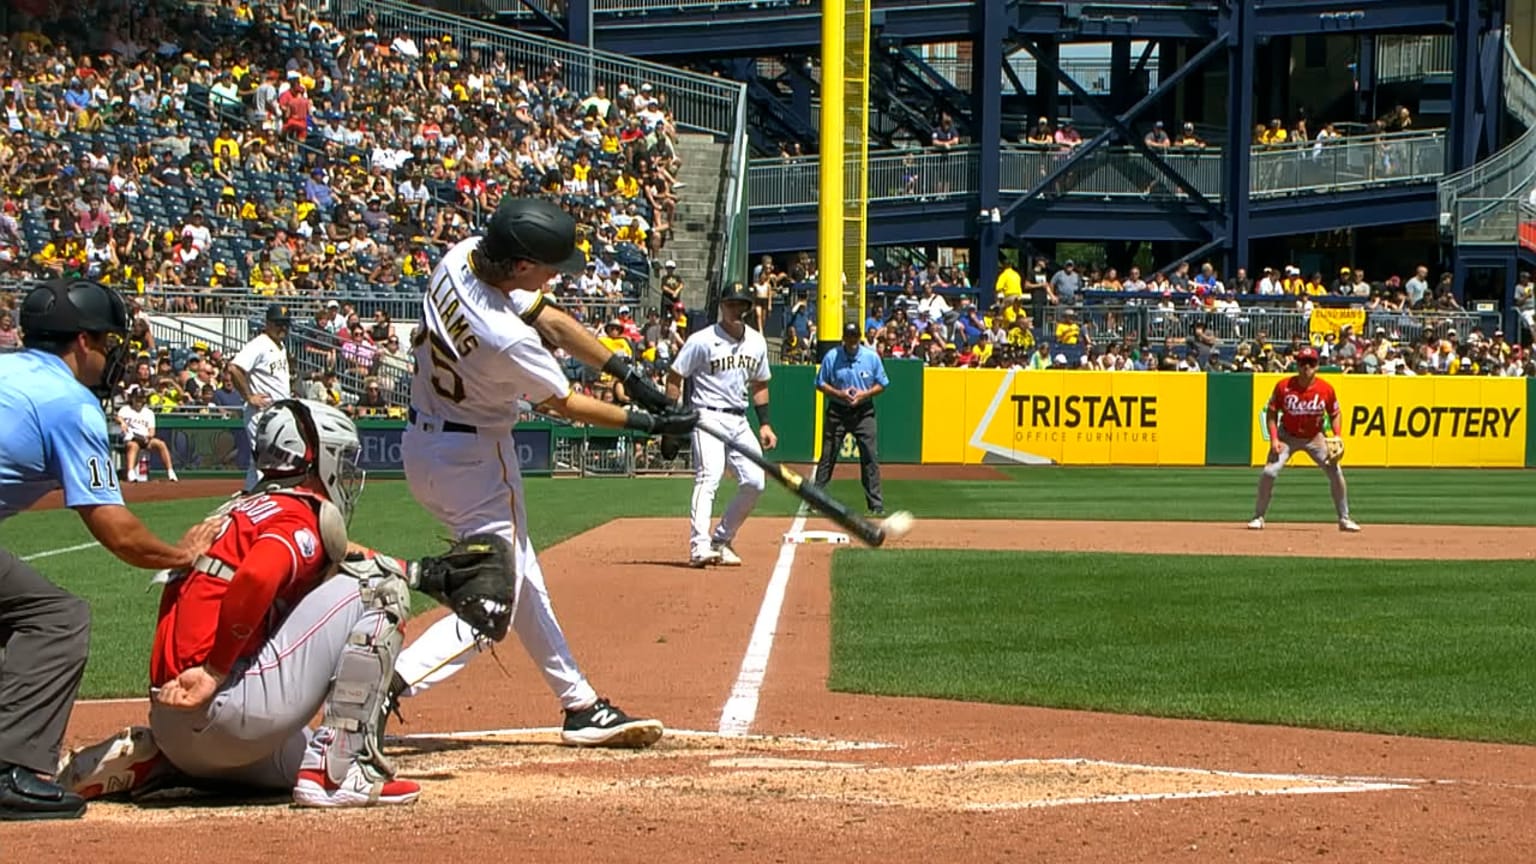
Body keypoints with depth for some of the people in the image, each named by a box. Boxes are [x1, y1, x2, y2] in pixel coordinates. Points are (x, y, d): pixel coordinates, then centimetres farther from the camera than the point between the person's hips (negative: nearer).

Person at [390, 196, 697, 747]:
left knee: (524, 584, 18)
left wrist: (625, 370, 4)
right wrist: (646, 423, -3)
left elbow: (547, 318, 3)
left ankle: (581, 706, 27)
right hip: (473, 459, -10)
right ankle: (381, 690, -19)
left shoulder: (462, 256, -9)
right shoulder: (507, 339, -32)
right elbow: (563, 404, -14)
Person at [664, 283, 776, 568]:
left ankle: (721, 541, 15)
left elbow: (759, 384, 22)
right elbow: (674, 377, -5)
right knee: (708, 477, -22)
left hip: (740, 421, 7)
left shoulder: (756, 342, 11)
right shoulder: (702, 341, -8)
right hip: (709, 416, -7)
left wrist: (765, 423, 14)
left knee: (754, 482, 0)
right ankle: (700, 547, -32)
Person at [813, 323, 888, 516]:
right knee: (828, 456, 2)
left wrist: (865, 394, -14)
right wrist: (839, 393, -15)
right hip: (837, 411, 0)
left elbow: (881, 384, 4)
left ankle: (876, 504, -1)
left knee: (870, 457, -4)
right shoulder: (831, 357, -4)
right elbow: (821, 384, 1)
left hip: (863, 413, 0)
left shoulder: (872, 357, -2)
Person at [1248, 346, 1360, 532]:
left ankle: (1344, 519, 8)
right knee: (1269, 472, -15)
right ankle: (1259, 517, 2)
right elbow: (1271, 412, -6)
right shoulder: (1283, 386, -17)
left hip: (1315, 437, 1)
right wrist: (1274, 438, -16)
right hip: (1287, 436, -1)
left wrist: (1336, 437, -15)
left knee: (1336, 473, -8)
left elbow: (1334, 414, 0)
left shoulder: (1326, 389, -14)